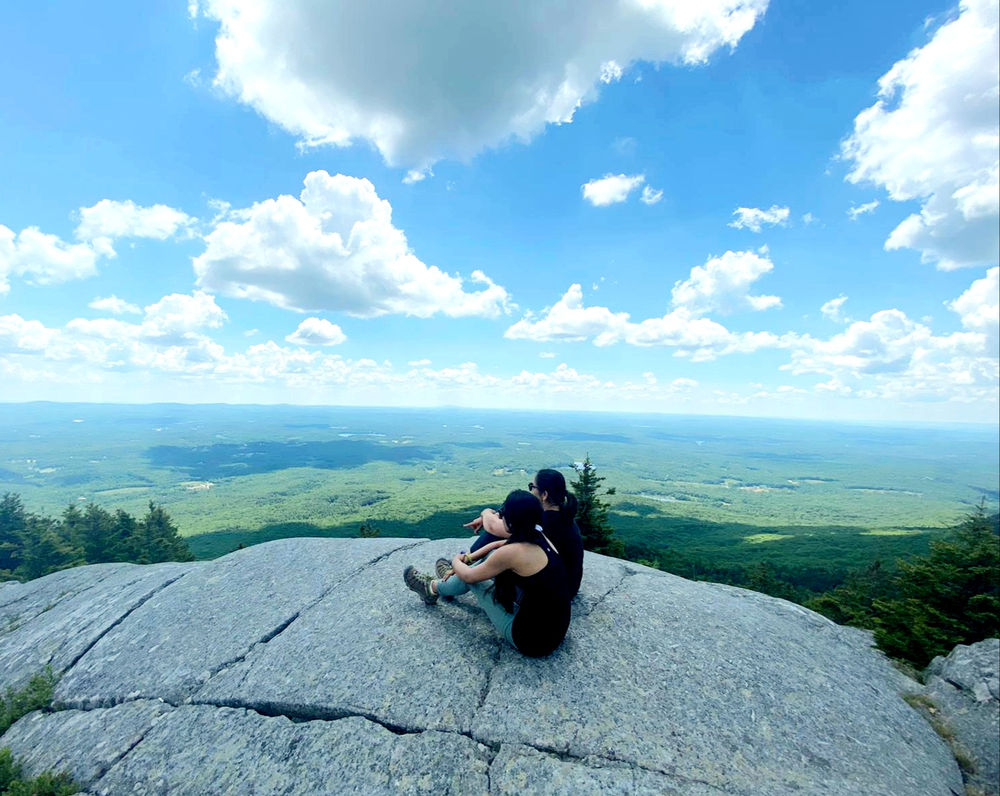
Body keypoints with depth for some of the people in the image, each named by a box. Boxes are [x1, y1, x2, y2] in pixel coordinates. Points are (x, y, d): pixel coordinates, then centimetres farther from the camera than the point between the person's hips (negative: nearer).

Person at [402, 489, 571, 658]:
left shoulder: (513, 551, -25)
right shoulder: (539, 537, -3)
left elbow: (469, 576, -7)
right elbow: (499, 545, 16)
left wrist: (456, 561, 14)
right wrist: (468, 558, 15)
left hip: (533, 640, -7)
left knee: (471, 578, 7)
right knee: (494, 555, 9)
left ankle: (433, 589, 38)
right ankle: (447, 583, 36)